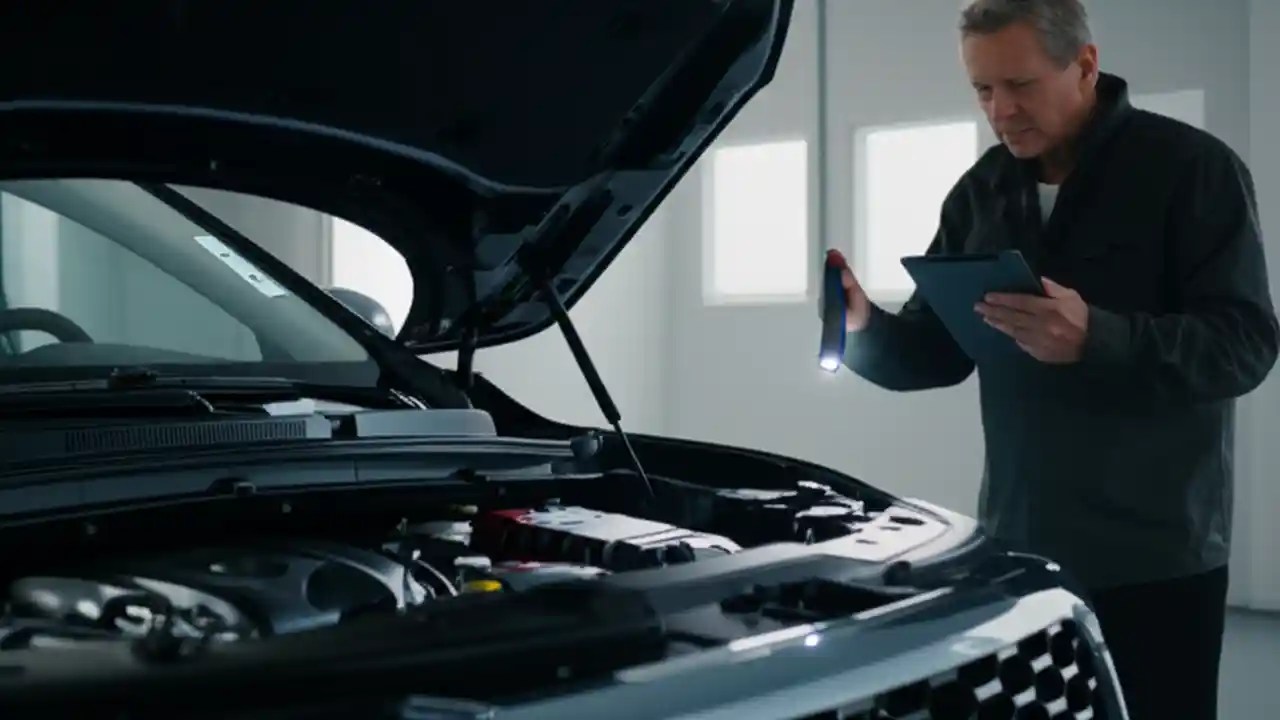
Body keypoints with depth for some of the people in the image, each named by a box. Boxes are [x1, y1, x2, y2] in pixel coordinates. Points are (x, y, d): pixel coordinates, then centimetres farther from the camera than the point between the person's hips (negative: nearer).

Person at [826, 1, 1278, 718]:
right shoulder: (982, 192, 10)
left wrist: (1097, 339, -31)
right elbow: (939, 351, 12)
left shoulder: (1192, 168, -7)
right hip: (1018, 545, 5)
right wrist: (867, 331, -10)